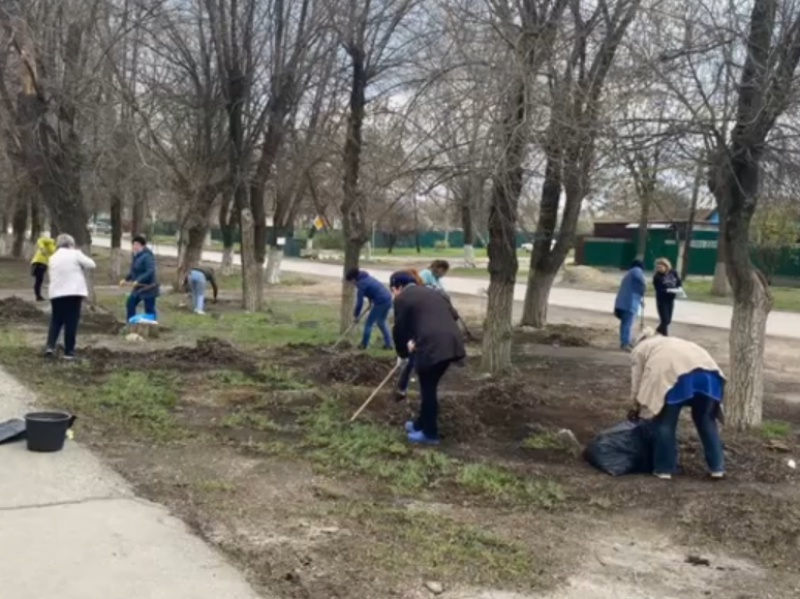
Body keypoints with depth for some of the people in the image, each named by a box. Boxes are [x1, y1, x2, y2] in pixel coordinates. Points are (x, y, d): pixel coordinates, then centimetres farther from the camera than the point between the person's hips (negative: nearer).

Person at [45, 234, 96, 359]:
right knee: (71, 322, 0)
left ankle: (50, 346, 1)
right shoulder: (75, 254, -2)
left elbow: (54, 275, 19)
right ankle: (69, 351, 1)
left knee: (56, 321, 16)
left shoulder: (53, 257, 14)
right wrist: (80, 265, 15)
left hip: (56, 294, 4)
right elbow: (92, 265, -4)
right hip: (73, 293, -4)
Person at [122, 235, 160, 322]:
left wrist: (138, 281, -31)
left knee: (149, 310, -3)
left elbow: (151, 272, -30)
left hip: (148, 288, -10)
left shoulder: (147, 256, -21)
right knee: (130, 304, 15)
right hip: (139, 287, 10)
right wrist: (126, 279, 14)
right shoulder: (136, 256, 8)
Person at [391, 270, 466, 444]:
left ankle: (430, 433, 14)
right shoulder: (431, 292, 26)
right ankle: (422, 423, 35)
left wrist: (402, 354, 19)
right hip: (450, 342, 8)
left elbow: (399, 329, 2)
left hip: (432, 346, -8)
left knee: (428, 389, 6)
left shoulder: (403, 298, 2)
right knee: (429, 386, 22)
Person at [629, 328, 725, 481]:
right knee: (706, 419, 18)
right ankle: (717, 468, 21)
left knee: (665, 422, 8)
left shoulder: (640, 349, 29)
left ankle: (664, 469, 12)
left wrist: (636, 408, 39)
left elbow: (637, 383, 24)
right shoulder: (673, 342, 43)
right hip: (706, 369, 5)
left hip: (672, 373, -5)